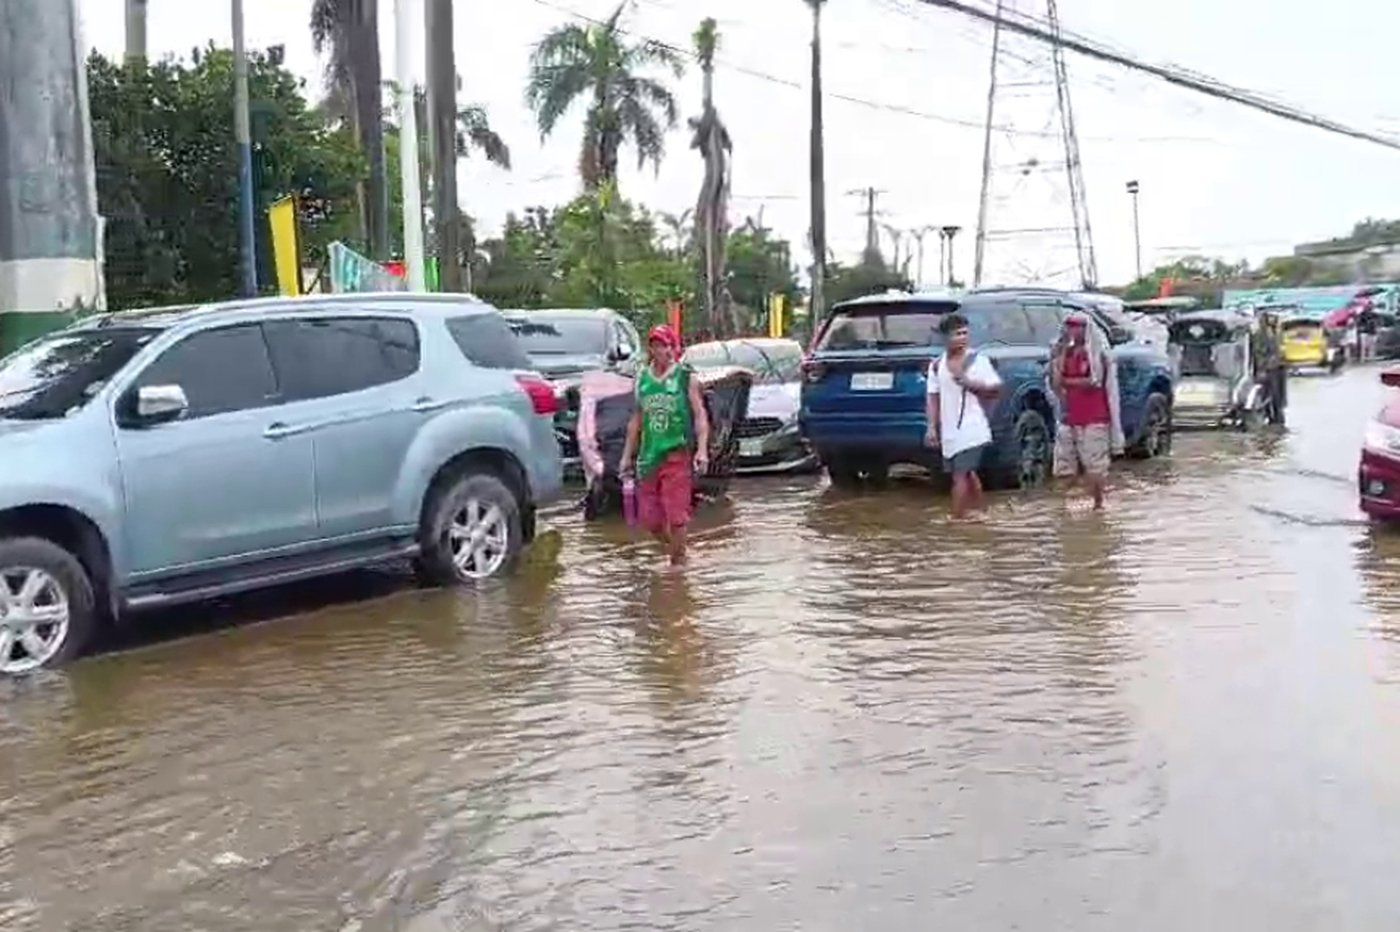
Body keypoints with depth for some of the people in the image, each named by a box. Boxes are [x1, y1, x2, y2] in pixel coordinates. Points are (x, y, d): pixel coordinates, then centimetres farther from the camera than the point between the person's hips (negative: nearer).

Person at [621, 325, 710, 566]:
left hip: (676, 454, -4)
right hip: (648, 455, 4)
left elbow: (700, 415, -3)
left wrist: (702, 449, -14)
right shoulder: (642, 378, 11)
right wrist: (628, 454, 17)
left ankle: (678, 560, 8)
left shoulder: (686, 378, 0)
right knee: (648, 516, 5)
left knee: (676, 514, -5)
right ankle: (672, 546, 29)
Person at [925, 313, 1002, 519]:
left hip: (971, 430, -5)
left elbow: (996, 389, -3)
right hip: (949, 431, 5)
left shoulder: (977, 361, -3)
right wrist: (932, 427, 0)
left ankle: (957, 520, -7)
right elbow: (933, 398, 8)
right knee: (968, 474, 16)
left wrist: (969, 383, -15)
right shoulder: (936, 366, 7)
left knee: (960, 475, -10)